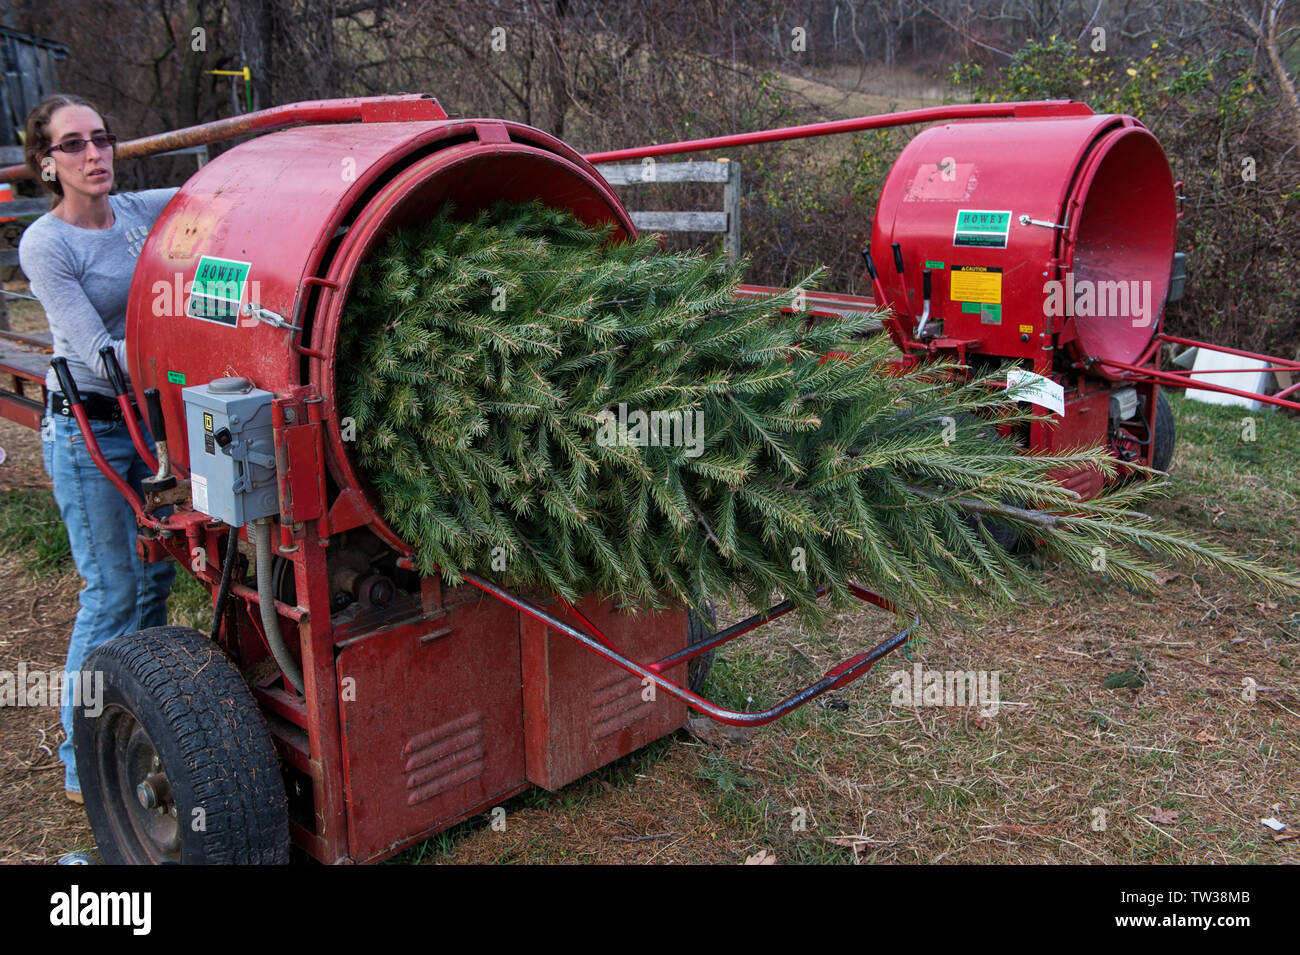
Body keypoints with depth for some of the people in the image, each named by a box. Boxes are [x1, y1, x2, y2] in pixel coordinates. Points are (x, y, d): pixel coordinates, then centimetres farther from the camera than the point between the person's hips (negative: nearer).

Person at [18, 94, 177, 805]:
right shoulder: (45, 245, -14)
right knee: (112, 589, -1)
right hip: (86, 432, -6)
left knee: (155, 574, 13)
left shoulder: (140, 212, 2)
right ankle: (83, 764, 14)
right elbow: (98, 354, -19)